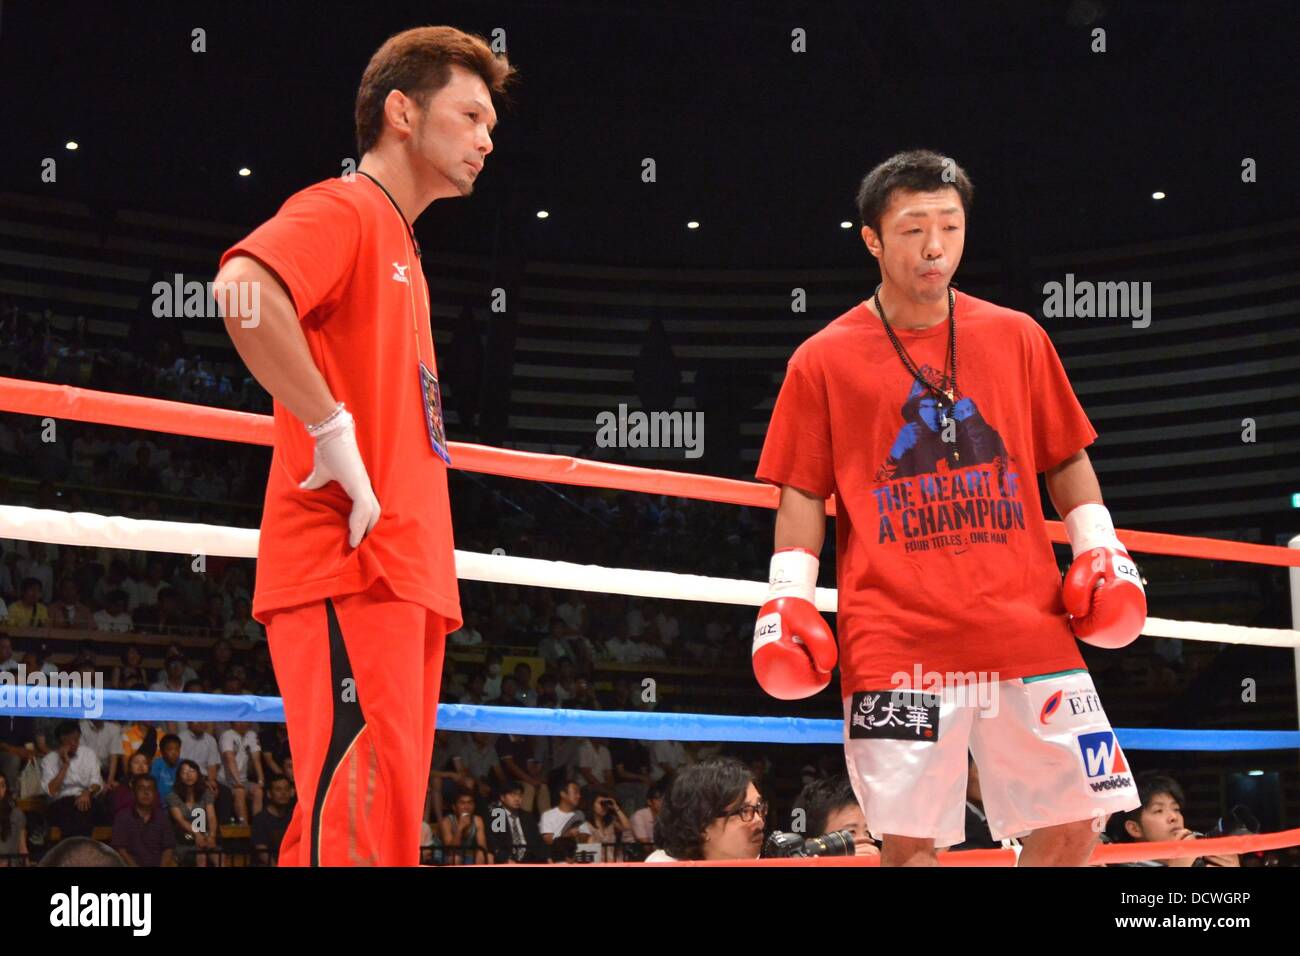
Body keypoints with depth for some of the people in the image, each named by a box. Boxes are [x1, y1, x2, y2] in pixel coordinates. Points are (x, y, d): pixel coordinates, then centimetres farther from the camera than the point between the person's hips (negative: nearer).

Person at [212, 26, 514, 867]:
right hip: (351, 574, -9)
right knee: (362, 827, -16)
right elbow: (242, 287, -24)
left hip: (404, 575, 9)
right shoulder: (344, 209, -2)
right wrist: (334, 434, -20)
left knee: (383, 819, 8)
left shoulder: (402, 250, 26)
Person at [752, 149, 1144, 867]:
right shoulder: (822, 361, 5)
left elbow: (1066, 460, 18)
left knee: (1073, 821, -1)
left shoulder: (1018, 338, 11)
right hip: (894, 642, -2)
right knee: (910, 838, -5)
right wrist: (788, 600, -4)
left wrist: (1100, 551, 7)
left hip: (1029, 630, 3)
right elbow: (802, 496, 6)